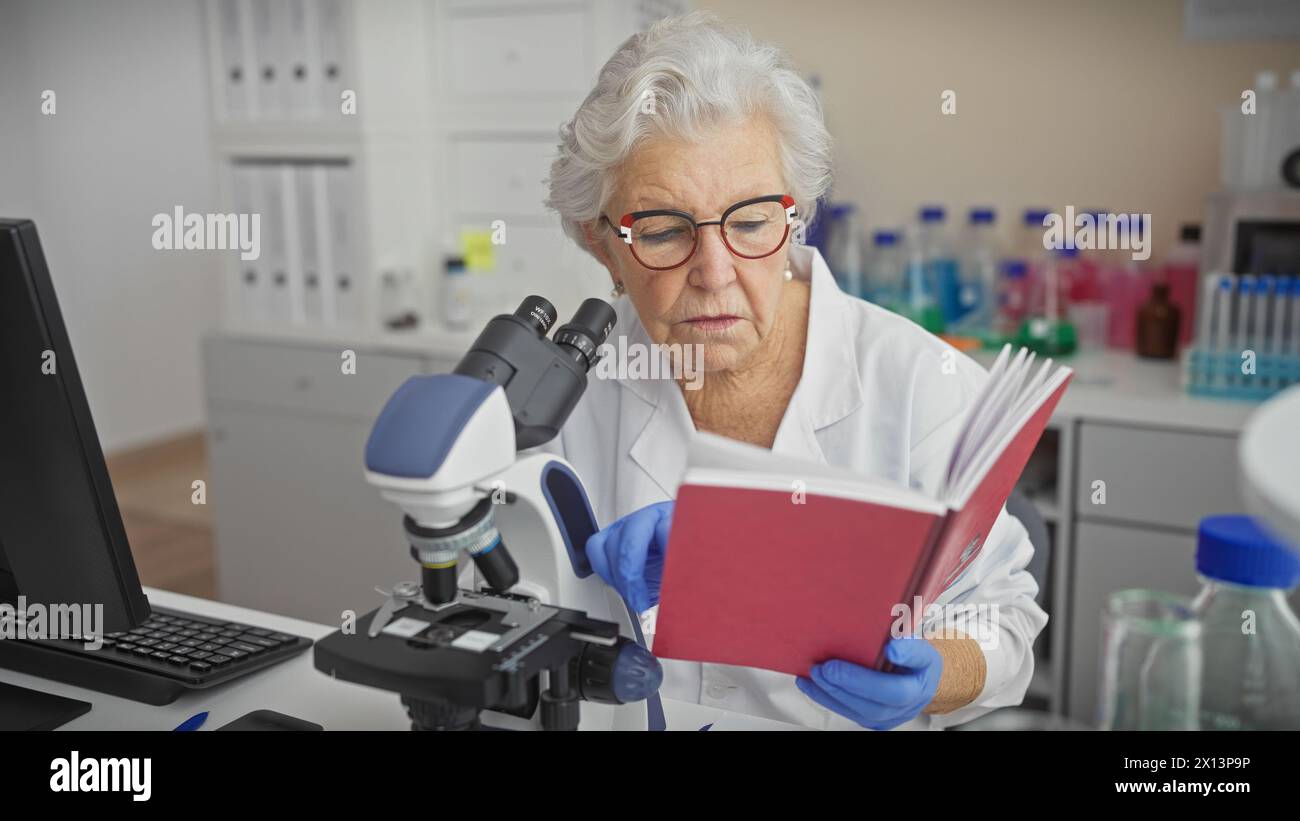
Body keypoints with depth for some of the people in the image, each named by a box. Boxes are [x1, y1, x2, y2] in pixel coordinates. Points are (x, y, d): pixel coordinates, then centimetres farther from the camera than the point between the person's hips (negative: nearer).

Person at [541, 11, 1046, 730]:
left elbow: (1004, 626, -4)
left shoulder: (922, 386, -10)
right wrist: (600, 591, -18)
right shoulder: (573, 385, -4)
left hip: (861, 720, -1)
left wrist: (931, 675, -23)